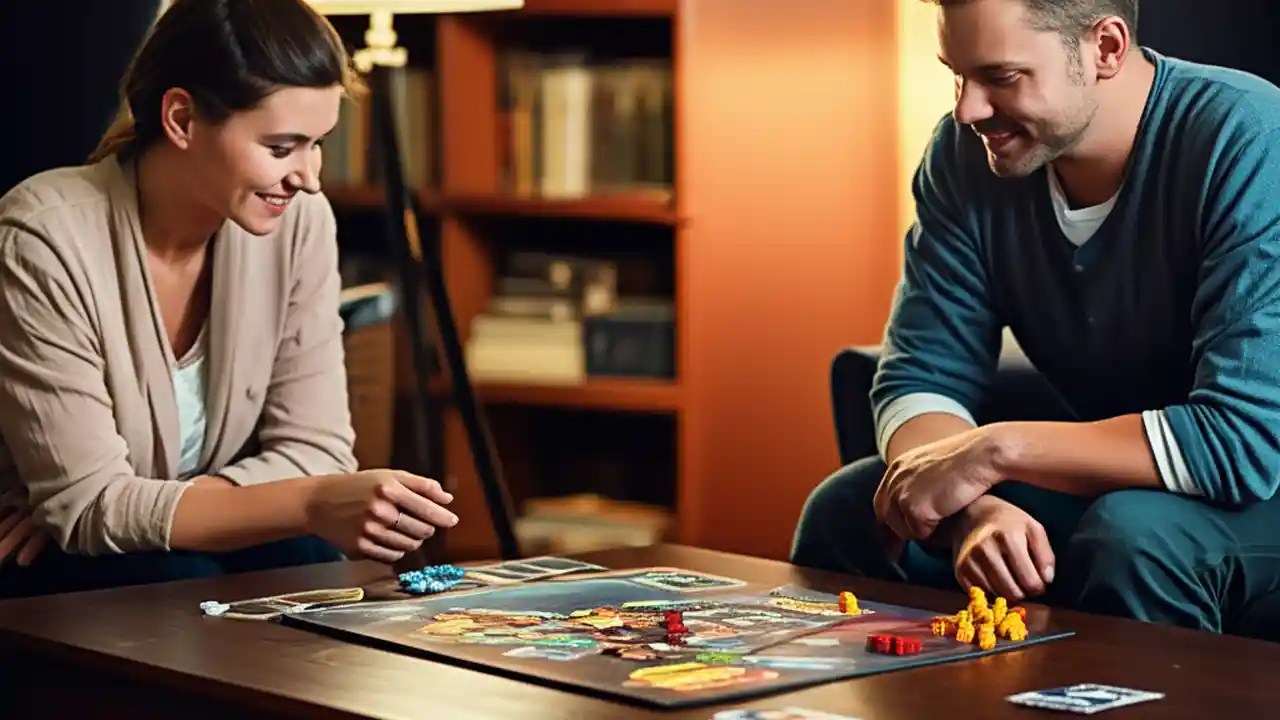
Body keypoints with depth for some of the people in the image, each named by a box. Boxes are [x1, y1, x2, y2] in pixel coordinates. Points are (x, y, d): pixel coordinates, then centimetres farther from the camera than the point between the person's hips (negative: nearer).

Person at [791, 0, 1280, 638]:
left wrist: (993, 452, -30)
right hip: (1106, 482, 5)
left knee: (1132, 536, -35)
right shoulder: (967, 153, -6)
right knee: (847, 513, -12)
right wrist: (976, 509, -30)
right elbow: (919, 382, -7)